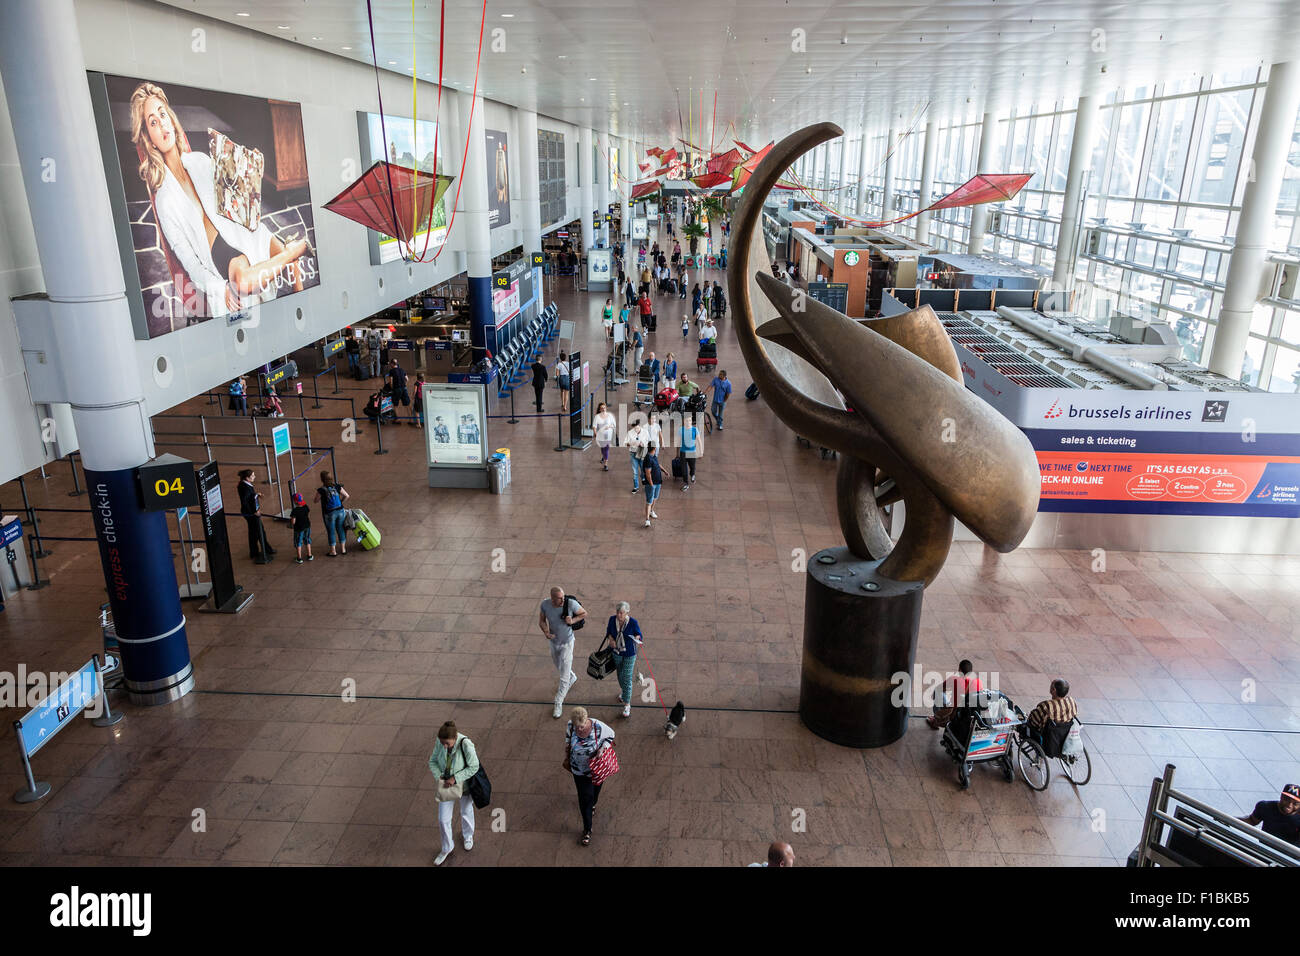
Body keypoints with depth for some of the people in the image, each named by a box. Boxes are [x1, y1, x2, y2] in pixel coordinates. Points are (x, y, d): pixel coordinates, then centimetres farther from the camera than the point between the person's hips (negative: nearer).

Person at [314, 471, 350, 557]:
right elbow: (347, 496, 4)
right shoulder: (337, 486, -3)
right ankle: (343, 549, 26)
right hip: (340, 511, 4)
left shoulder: (321, 490, -15)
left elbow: (316, 500, 2)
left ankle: (333, 551, 19)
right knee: (340, 530, 16)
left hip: (329, 514, -4)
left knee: (331, 532, 10)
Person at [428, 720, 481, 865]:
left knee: (466, 812, 24)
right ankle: (447, 848, 39)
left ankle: (467, 836, 56)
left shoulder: (466, 745, -36)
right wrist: (439, 778, -23)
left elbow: (474, 767, -25)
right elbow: (433, 761, -8)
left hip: (465, 784, -3)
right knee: (443, 819, 12)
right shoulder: (440, 741, -22)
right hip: (446, 785, 3)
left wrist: (455, 778, -31)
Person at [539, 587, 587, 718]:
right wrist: (546, 632, -25)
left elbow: (584, 613, -12)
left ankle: (558, 704, 17)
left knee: (564, 676, 0)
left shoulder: (571, 603, -29)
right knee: (558, 666, 29)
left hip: (567, 643, -4)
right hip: (554, 641, 4)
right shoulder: (545, 605, -21)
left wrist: (573, 621, -30)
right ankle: (572, 679, 61)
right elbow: (541, 620, -5)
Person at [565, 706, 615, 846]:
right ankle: (587, 830, 24)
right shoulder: (570, 726, -23)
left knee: (595, 791, 27)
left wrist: (603, 748, -26)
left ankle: (592, 803, 63)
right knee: (584, 798, 6)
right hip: (579, 769, 0)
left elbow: (610, 735, -10)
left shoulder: (598, 727, -31)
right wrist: (567, 758, 11)